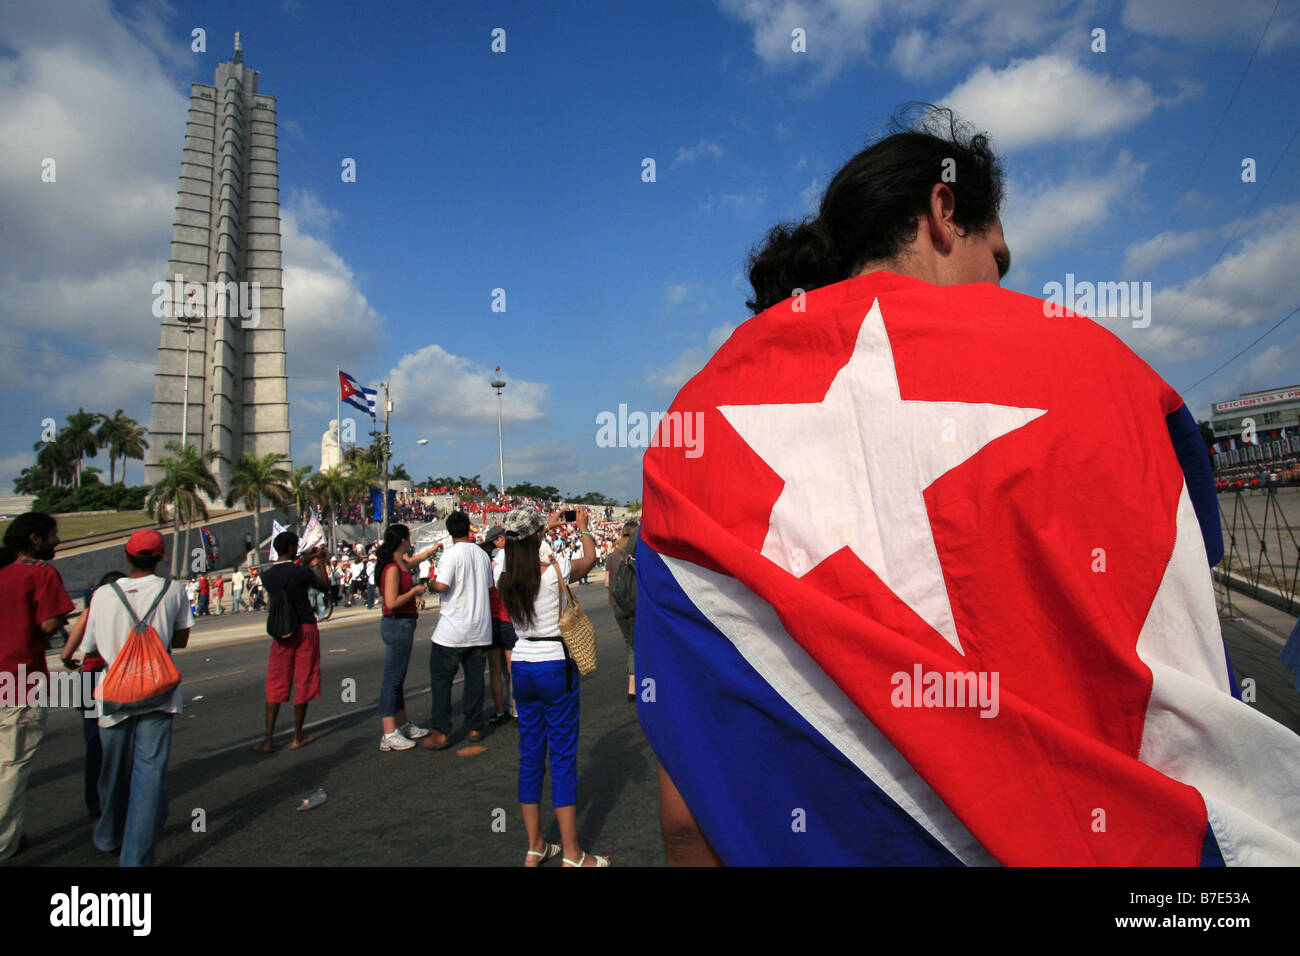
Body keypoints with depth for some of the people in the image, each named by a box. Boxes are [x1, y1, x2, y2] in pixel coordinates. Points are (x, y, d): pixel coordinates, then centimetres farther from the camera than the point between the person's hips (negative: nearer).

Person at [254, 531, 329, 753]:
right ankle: (297, 738, 13)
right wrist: (320, 562, 20)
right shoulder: (302, 572, -14)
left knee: (275, 685, 9)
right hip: (305, 629, -3)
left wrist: (304, 562, 29)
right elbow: (325, 585, 5)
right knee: (303, 683, 6)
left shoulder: (267, 575, 0)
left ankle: (268, 739, 5)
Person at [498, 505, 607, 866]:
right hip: (555, 666, -6)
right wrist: (582, 527, 22)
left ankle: (535, 848, 24)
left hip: (522, 667, 6)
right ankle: (571, 854, 10)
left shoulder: (505, 579, 0)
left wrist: (547, 529, 34)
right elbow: (590, 558, 5)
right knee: (564, 757, 2)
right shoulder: (554, 570, -15)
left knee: (530, 755, 13)